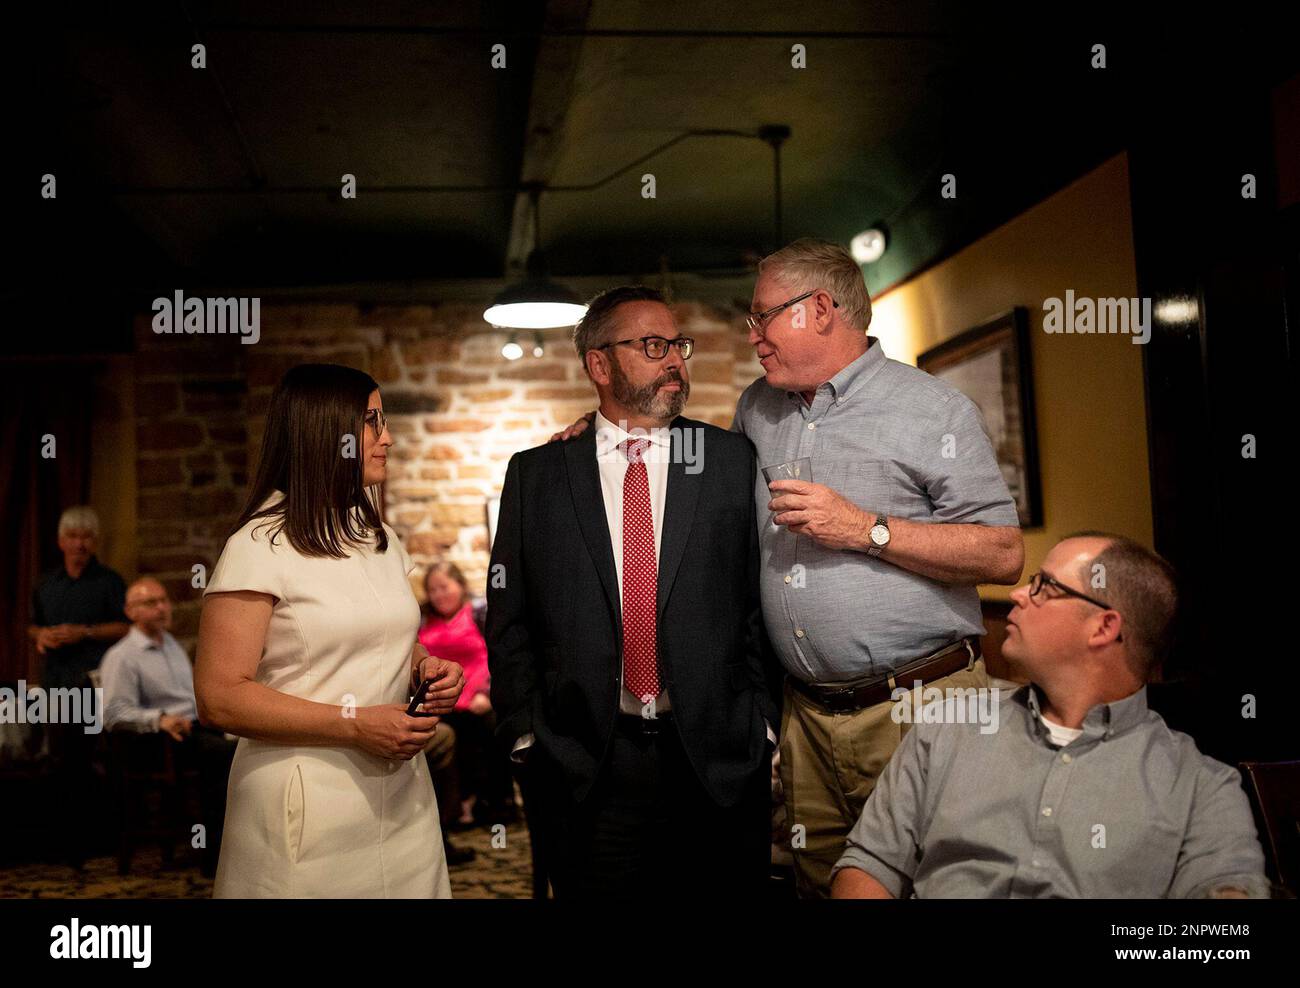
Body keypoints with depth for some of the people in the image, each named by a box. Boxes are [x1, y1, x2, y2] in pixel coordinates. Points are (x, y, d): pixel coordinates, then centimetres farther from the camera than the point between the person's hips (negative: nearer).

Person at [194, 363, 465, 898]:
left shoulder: (381, 539, 12)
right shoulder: (261, 547, -11)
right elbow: (219, 698, -16)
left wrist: (426, 669, 1)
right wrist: (354, 723, -22)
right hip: (309, 809, -6)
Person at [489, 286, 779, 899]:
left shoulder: (734, 461, 5)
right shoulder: (535, 476, 5)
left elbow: (765, 601, 3)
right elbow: (509, 619, 5)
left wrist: (762, 719, -1)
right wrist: (526, 733, 0)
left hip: (718, 762, 0)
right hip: (583, 772, 0)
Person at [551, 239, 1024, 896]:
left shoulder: (933, 410, -5)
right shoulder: (758, 407, 14)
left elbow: (1004, 556, -10)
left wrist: (864, 529, -16)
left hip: (920, 712, -5)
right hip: (807, 713, 5)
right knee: (819, 883, 10)